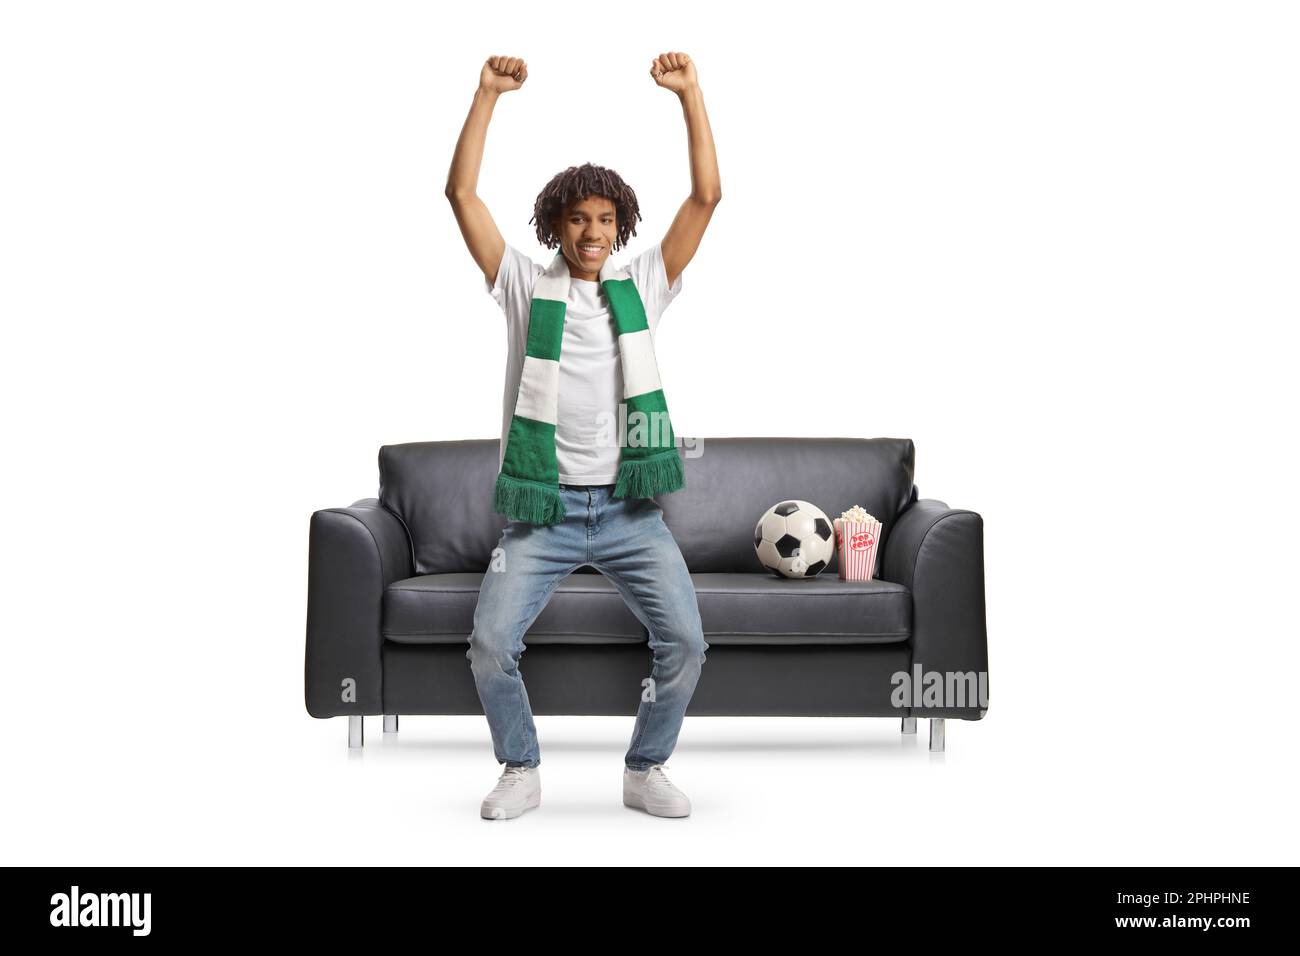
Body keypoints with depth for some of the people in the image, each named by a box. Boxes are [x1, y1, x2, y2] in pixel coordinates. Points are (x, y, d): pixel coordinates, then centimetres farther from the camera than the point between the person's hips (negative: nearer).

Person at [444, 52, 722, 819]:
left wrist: (691, 92, -4)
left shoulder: (644, 286, 9)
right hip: (544, 509, -1)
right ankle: (522, 771, 13)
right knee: (491, 645, -11)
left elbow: (708, 195, 2)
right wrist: (489, 94, -8)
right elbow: (462, 193, -2)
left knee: (685, 639, -11)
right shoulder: (525, 284, 6)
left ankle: (646, 771, 11)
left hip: (630, 509, 1)